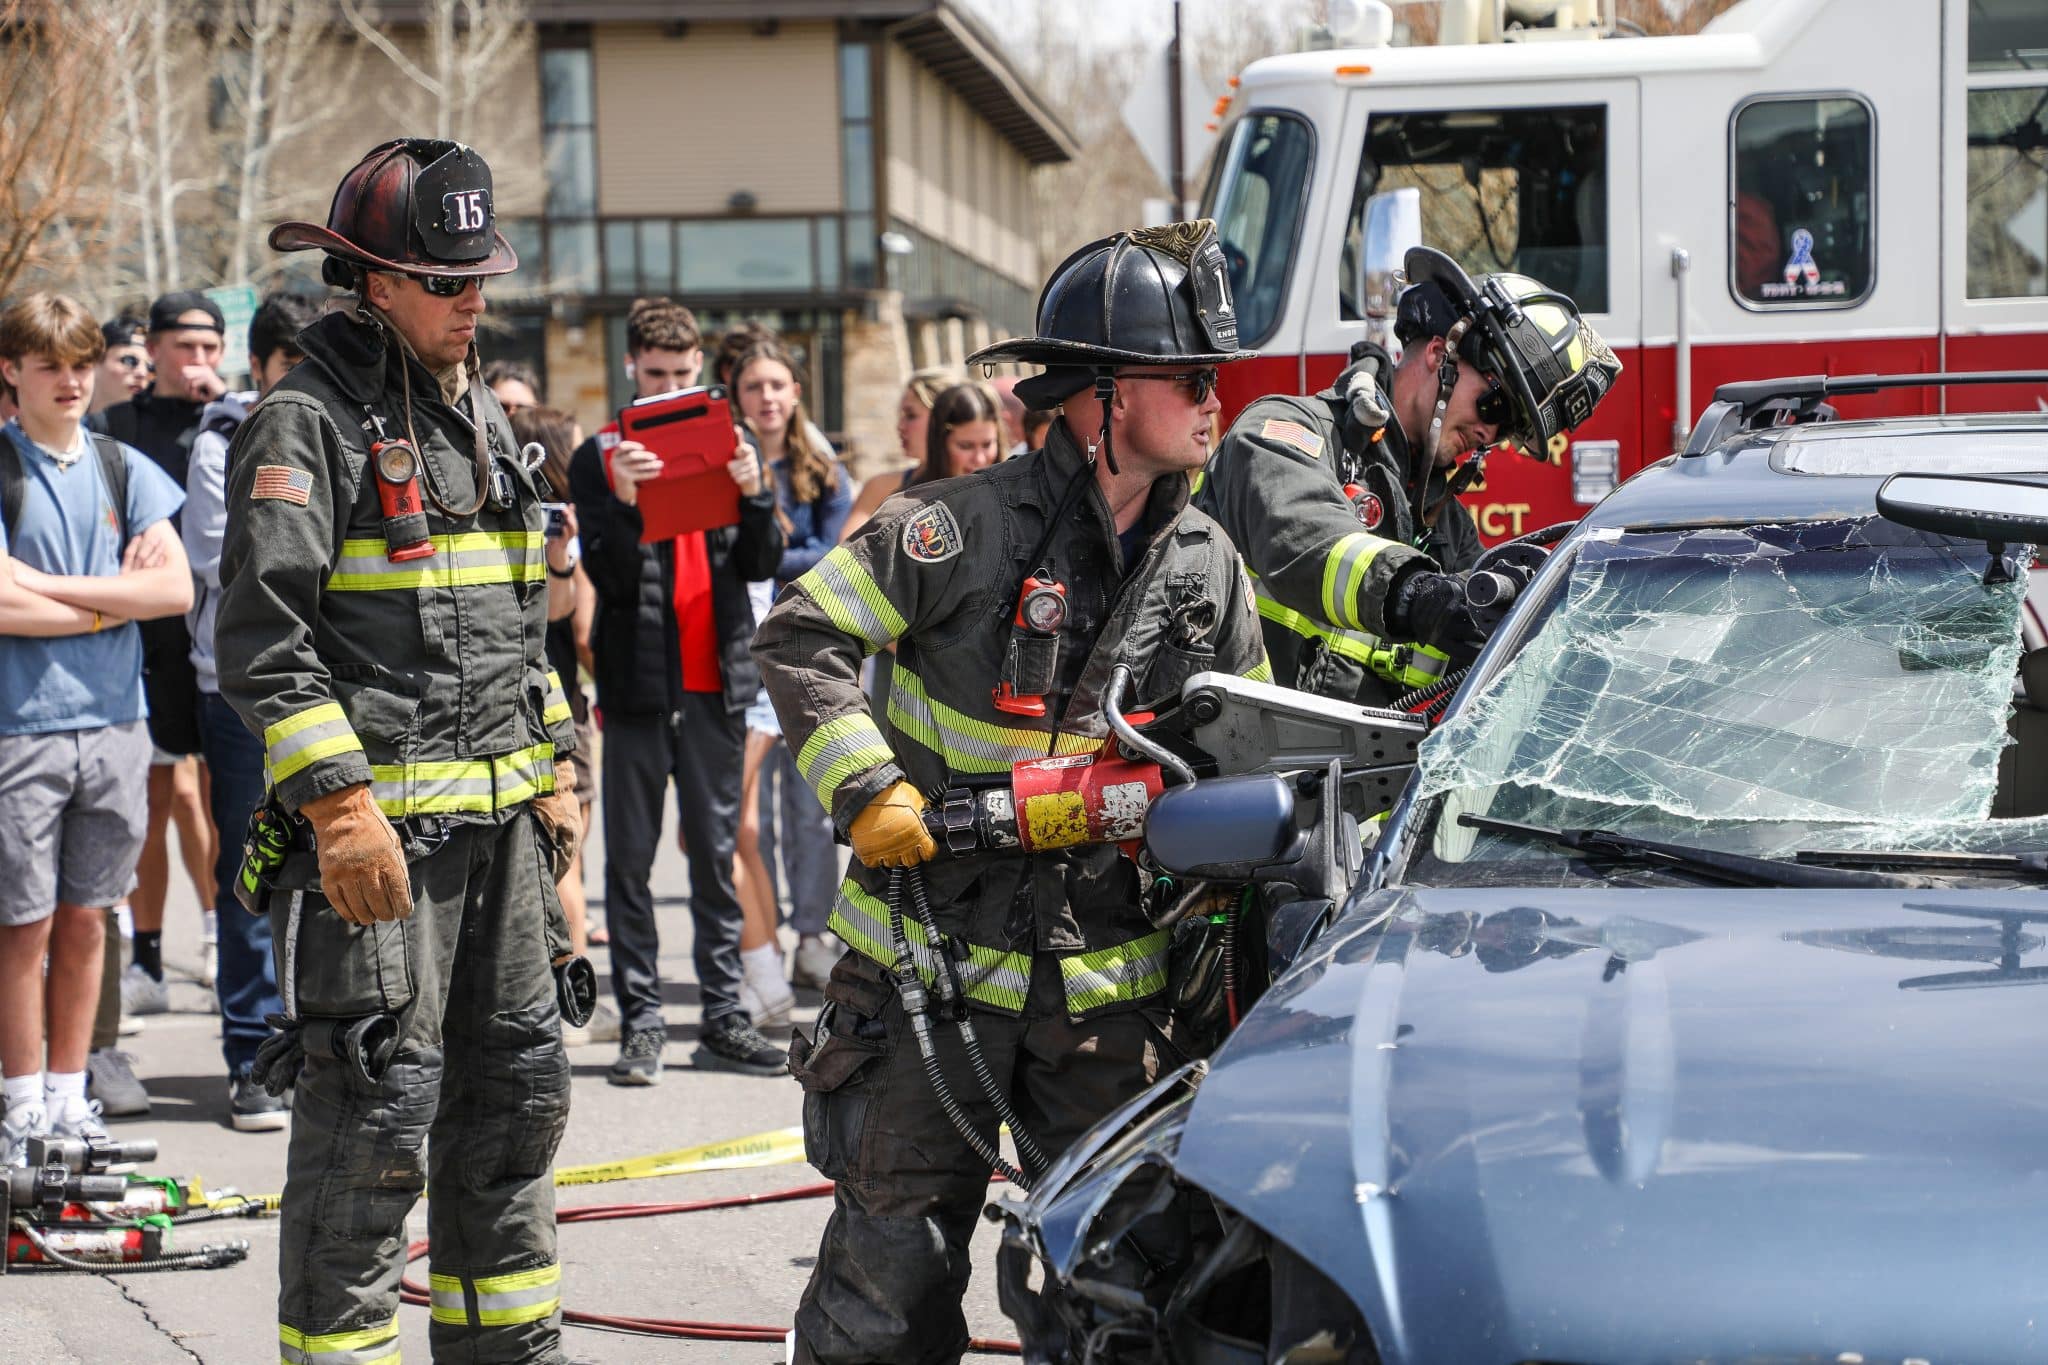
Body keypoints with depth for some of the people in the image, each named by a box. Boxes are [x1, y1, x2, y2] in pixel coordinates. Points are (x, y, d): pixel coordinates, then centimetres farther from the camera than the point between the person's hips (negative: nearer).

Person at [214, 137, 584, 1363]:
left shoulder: (485, 420, 17)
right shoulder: (308, 423, -9)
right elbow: (260, 640, -16)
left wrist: (553, 775, 18)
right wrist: (339, 804, -22)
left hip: (498, 820, 8)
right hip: (378, 825, -8)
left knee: (516, 1089, 14)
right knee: (373, 1116, -6)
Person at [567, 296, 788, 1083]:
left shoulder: (728, 446, 9)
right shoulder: (601, 457, 2)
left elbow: (762, 564, 3)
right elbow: (606, 574, -7)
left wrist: (752, 493, -14)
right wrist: (623, 502, -24)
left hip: (716, 678, 2)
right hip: (637, 680, -2)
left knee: (716, 853, 7)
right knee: (631, 858, 0)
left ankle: (723, 1015, 12)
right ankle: (641, 1022, 4)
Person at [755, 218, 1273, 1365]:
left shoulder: (1210, 568, 8)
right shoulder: (966, 527, -10)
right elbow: (801, 637, -7)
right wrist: (867, 789, -16)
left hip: (1107, 985, 5)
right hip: (932, 957, -5)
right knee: (899, 1248, 0)